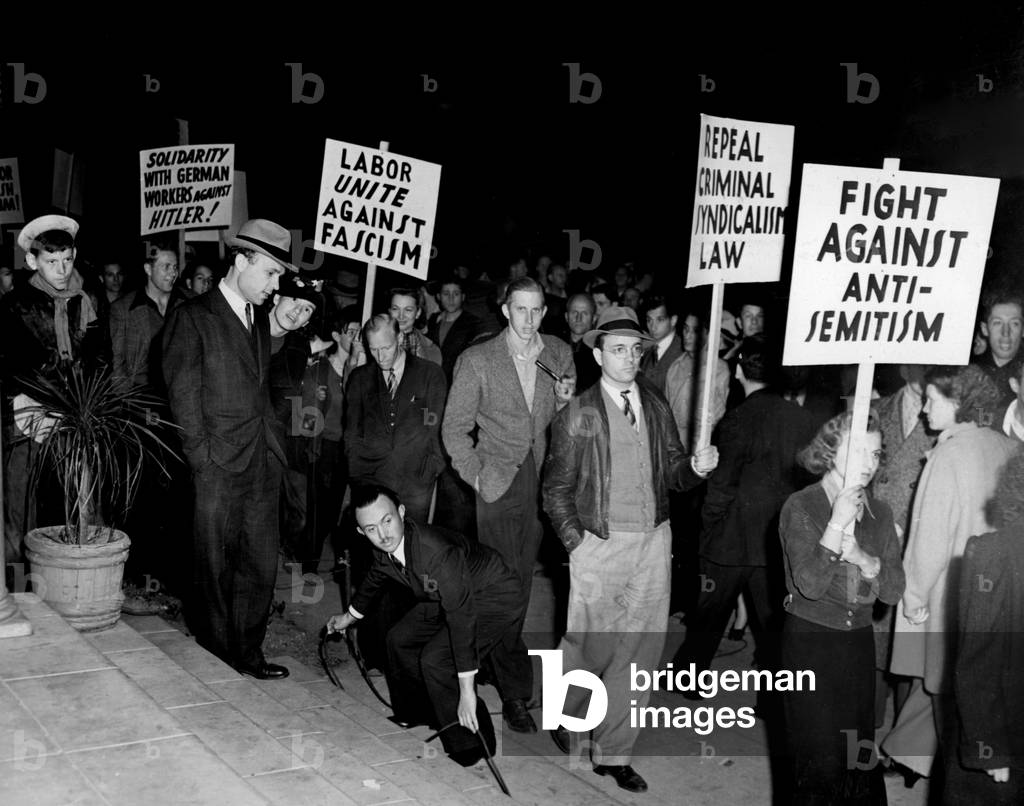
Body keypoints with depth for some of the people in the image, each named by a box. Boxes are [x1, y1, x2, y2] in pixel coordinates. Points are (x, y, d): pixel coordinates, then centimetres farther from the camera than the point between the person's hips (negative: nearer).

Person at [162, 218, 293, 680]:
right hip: (218, 466, -6)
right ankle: (220, 650, 17)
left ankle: (247, 650, 19)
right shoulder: (193, 317, -5)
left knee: (261, 563, 8)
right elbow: (183, 395, -8)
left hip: (263, 463, 6)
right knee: (216, 566, 4)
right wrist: (204, 458, -11)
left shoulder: (260, 319, 16)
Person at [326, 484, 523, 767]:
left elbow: (461, 618, -40)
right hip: (448, 597, 9)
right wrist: (350, 616, 30)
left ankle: (471, 745, -1)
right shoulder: (384, 549, -12)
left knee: (436, 659, -21)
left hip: (495, 597, -9)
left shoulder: (438, 552, -38)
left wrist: (467, 691, -40)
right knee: (400, 639, 11)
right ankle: (417, 712, 36)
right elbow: (374, 578, 13)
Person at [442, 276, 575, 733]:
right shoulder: (477, 361, -3)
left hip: (543, 482, 4)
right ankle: (515, 691, 2)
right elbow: (454, 427, 2)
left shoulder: (560, 355, 8)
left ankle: (499, 658, 26)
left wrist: (565, 400, -4)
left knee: (522, 581, 8)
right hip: (499, 485, -3)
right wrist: (476, 475, -5)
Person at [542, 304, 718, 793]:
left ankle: (613, 752, 20)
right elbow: (556, 489, 0)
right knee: (590, 643, 4)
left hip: (653, 542, 4)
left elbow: (670, 473, 10)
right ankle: (568, 714, 36)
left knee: (640, 650, 6)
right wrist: (576, 543, -7)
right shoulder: (577, 415, -4)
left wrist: (696, 467, -11)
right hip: (600, 545, -4)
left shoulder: (656, 407, 8)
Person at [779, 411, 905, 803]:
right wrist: (838, 523, -22)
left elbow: (894, 590, 1)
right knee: (820, 758, -1)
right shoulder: (801, 507, -10)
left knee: (858, 754, 9)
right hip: (810, 641, -5)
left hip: (859, 641, 5)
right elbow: (810, 584, -20)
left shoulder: (879, 513, 6)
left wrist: (862, 557, -16)